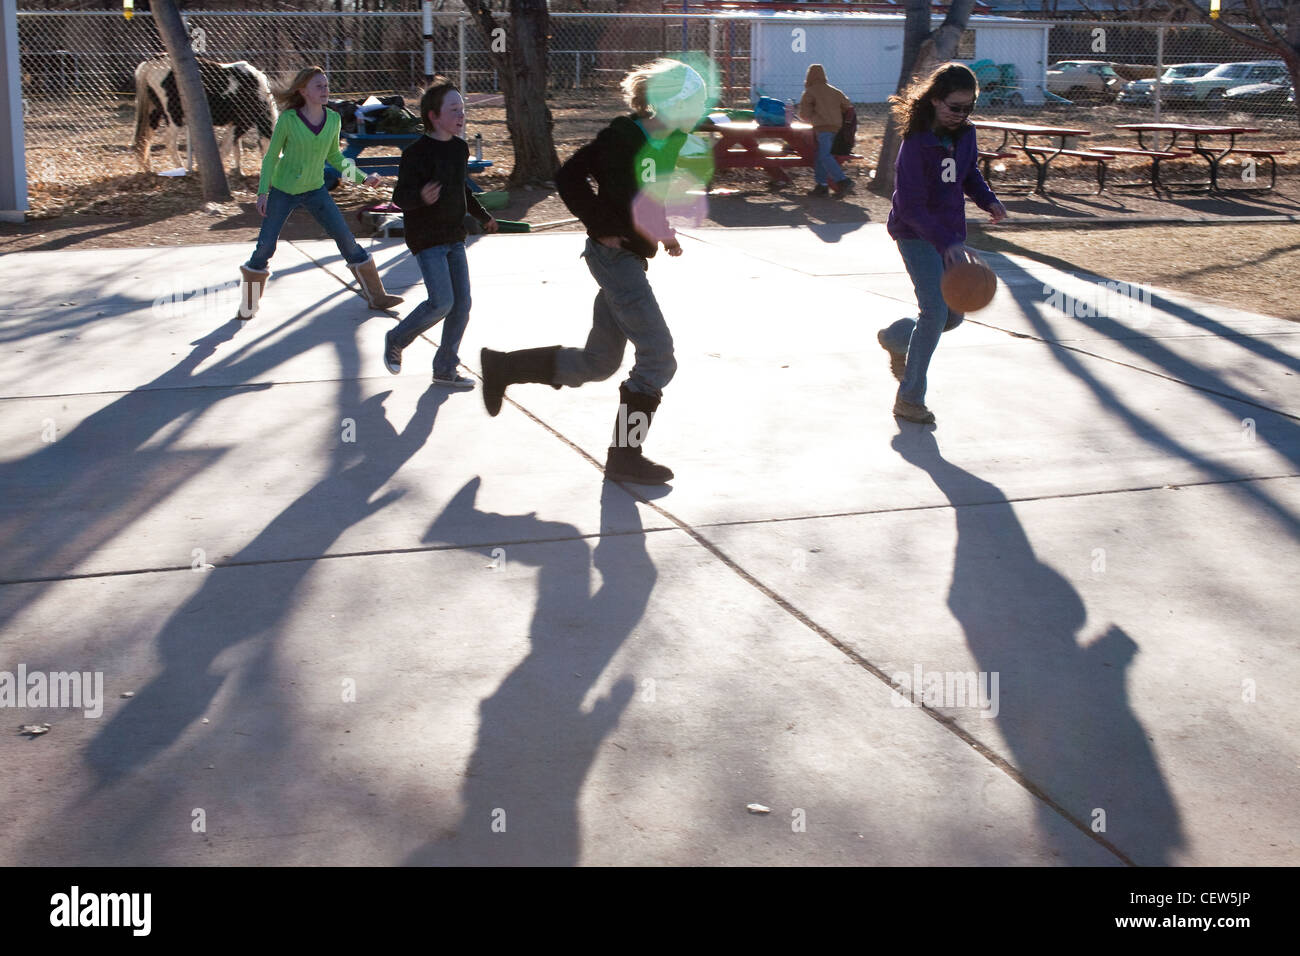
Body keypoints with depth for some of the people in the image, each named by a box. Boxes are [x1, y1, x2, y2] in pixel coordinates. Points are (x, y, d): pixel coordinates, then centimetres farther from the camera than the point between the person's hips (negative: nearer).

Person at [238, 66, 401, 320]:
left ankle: (376, 296, 10)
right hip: (283, 191, -3)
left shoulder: (333, 119, -5)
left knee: (346, 240, -1)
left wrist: (363, 178, 3)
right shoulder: (288, 119, -16)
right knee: (265, 247, -5)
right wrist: (263, 191, -12)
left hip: (315, 190, 3)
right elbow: (271, 156, -7)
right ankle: (248, 304, 15)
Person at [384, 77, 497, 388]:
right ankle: (396, 341, 12)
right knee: (442, 302, -14)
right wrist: (421, 197, -40)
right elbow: (401, 196, -19)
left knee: (462, 303, 3)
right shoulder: (417, 152, -15)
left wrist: (483, 215, 33)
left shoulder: (460, 148, 8)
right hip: (426, 238, -7)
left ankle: (445, 368, 15)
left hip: (454, 237, 7)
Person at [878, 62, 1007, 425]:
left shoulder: (964, 134, 1)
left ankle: (896, 337, 39)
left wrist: (987, 199, -1)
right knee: (935, 311, -16)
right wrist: (946, 243, -37)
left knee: (954, 314, 9)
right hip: (917, 235, -7)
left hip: (951, 234, 7)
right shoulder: (916, 143, -20)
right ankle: (909, 399, -4)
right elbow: (911, 207, -25)